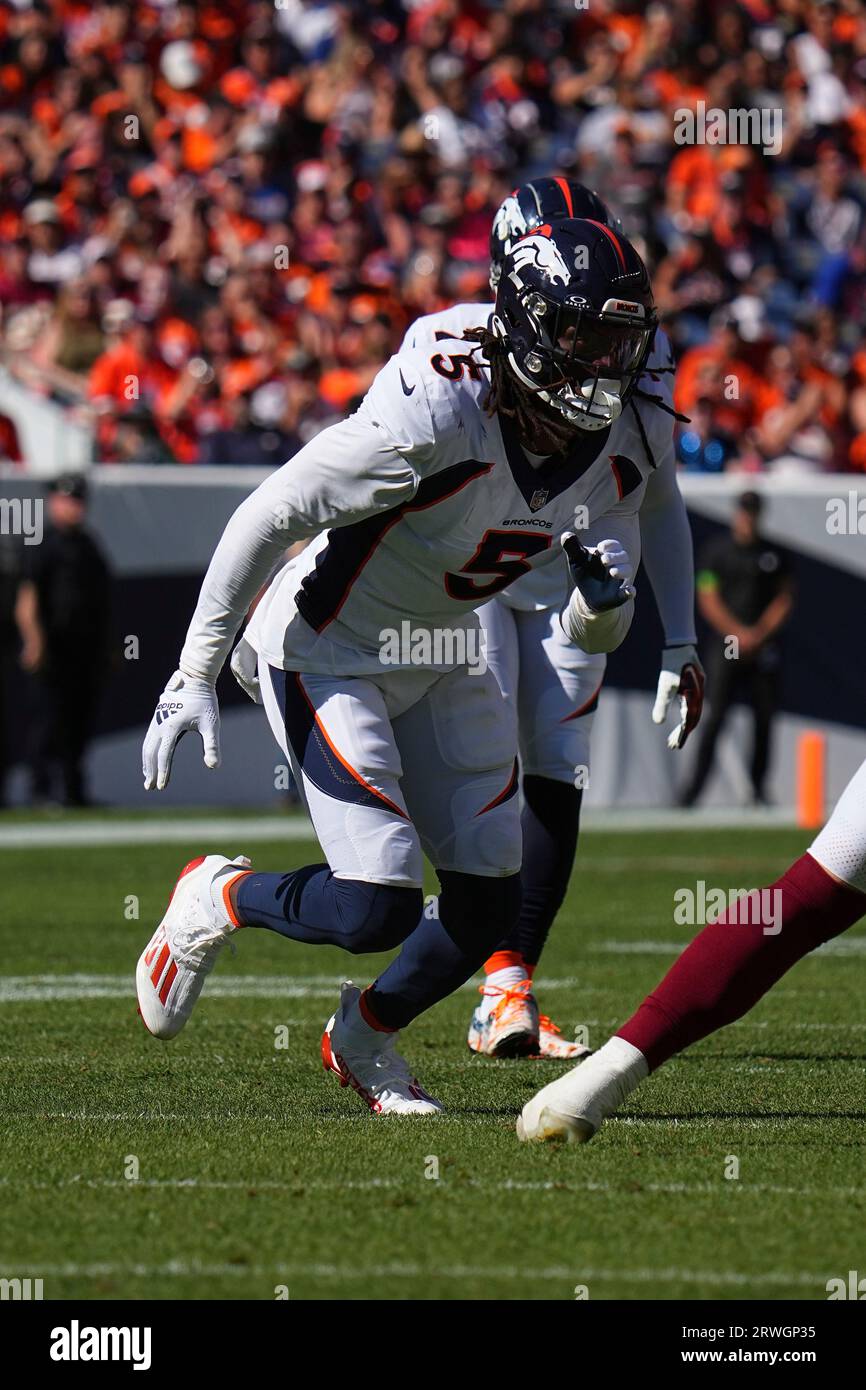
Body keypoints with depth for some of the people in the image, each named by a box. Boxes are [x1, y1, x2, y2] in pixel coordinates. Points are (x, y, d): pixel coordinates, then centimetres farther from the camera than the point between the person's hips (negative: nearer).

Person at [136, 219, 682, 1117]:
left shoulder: (617, 448, -7)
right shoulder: (438, 411, -30)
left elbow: (592, 636, 3)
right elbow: (270, 517, -22)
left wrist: (605, 596, -23)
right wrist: (196, 675, -19)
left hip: (435, 659, 7)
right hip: (323, 652, -7)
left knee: (490, 905, 2)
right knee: (376, 909, -17)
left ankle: (364, 1036, 31)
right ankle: (215, 901, 14)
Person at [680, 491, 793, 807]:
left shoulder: (774, 554, 8)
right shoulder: (716, 552, 2)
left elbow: (784, 600, 7)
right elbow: (708, 600, -2)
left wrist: (760, 634, -7)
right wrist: (738, 634, -12)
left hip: (763, 647, 2)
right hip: (726, 646, -2)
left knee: (764, 718, 2)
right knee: (716, 715, -9)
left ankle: (759, 788, 9)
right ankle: (696, 783, -9)